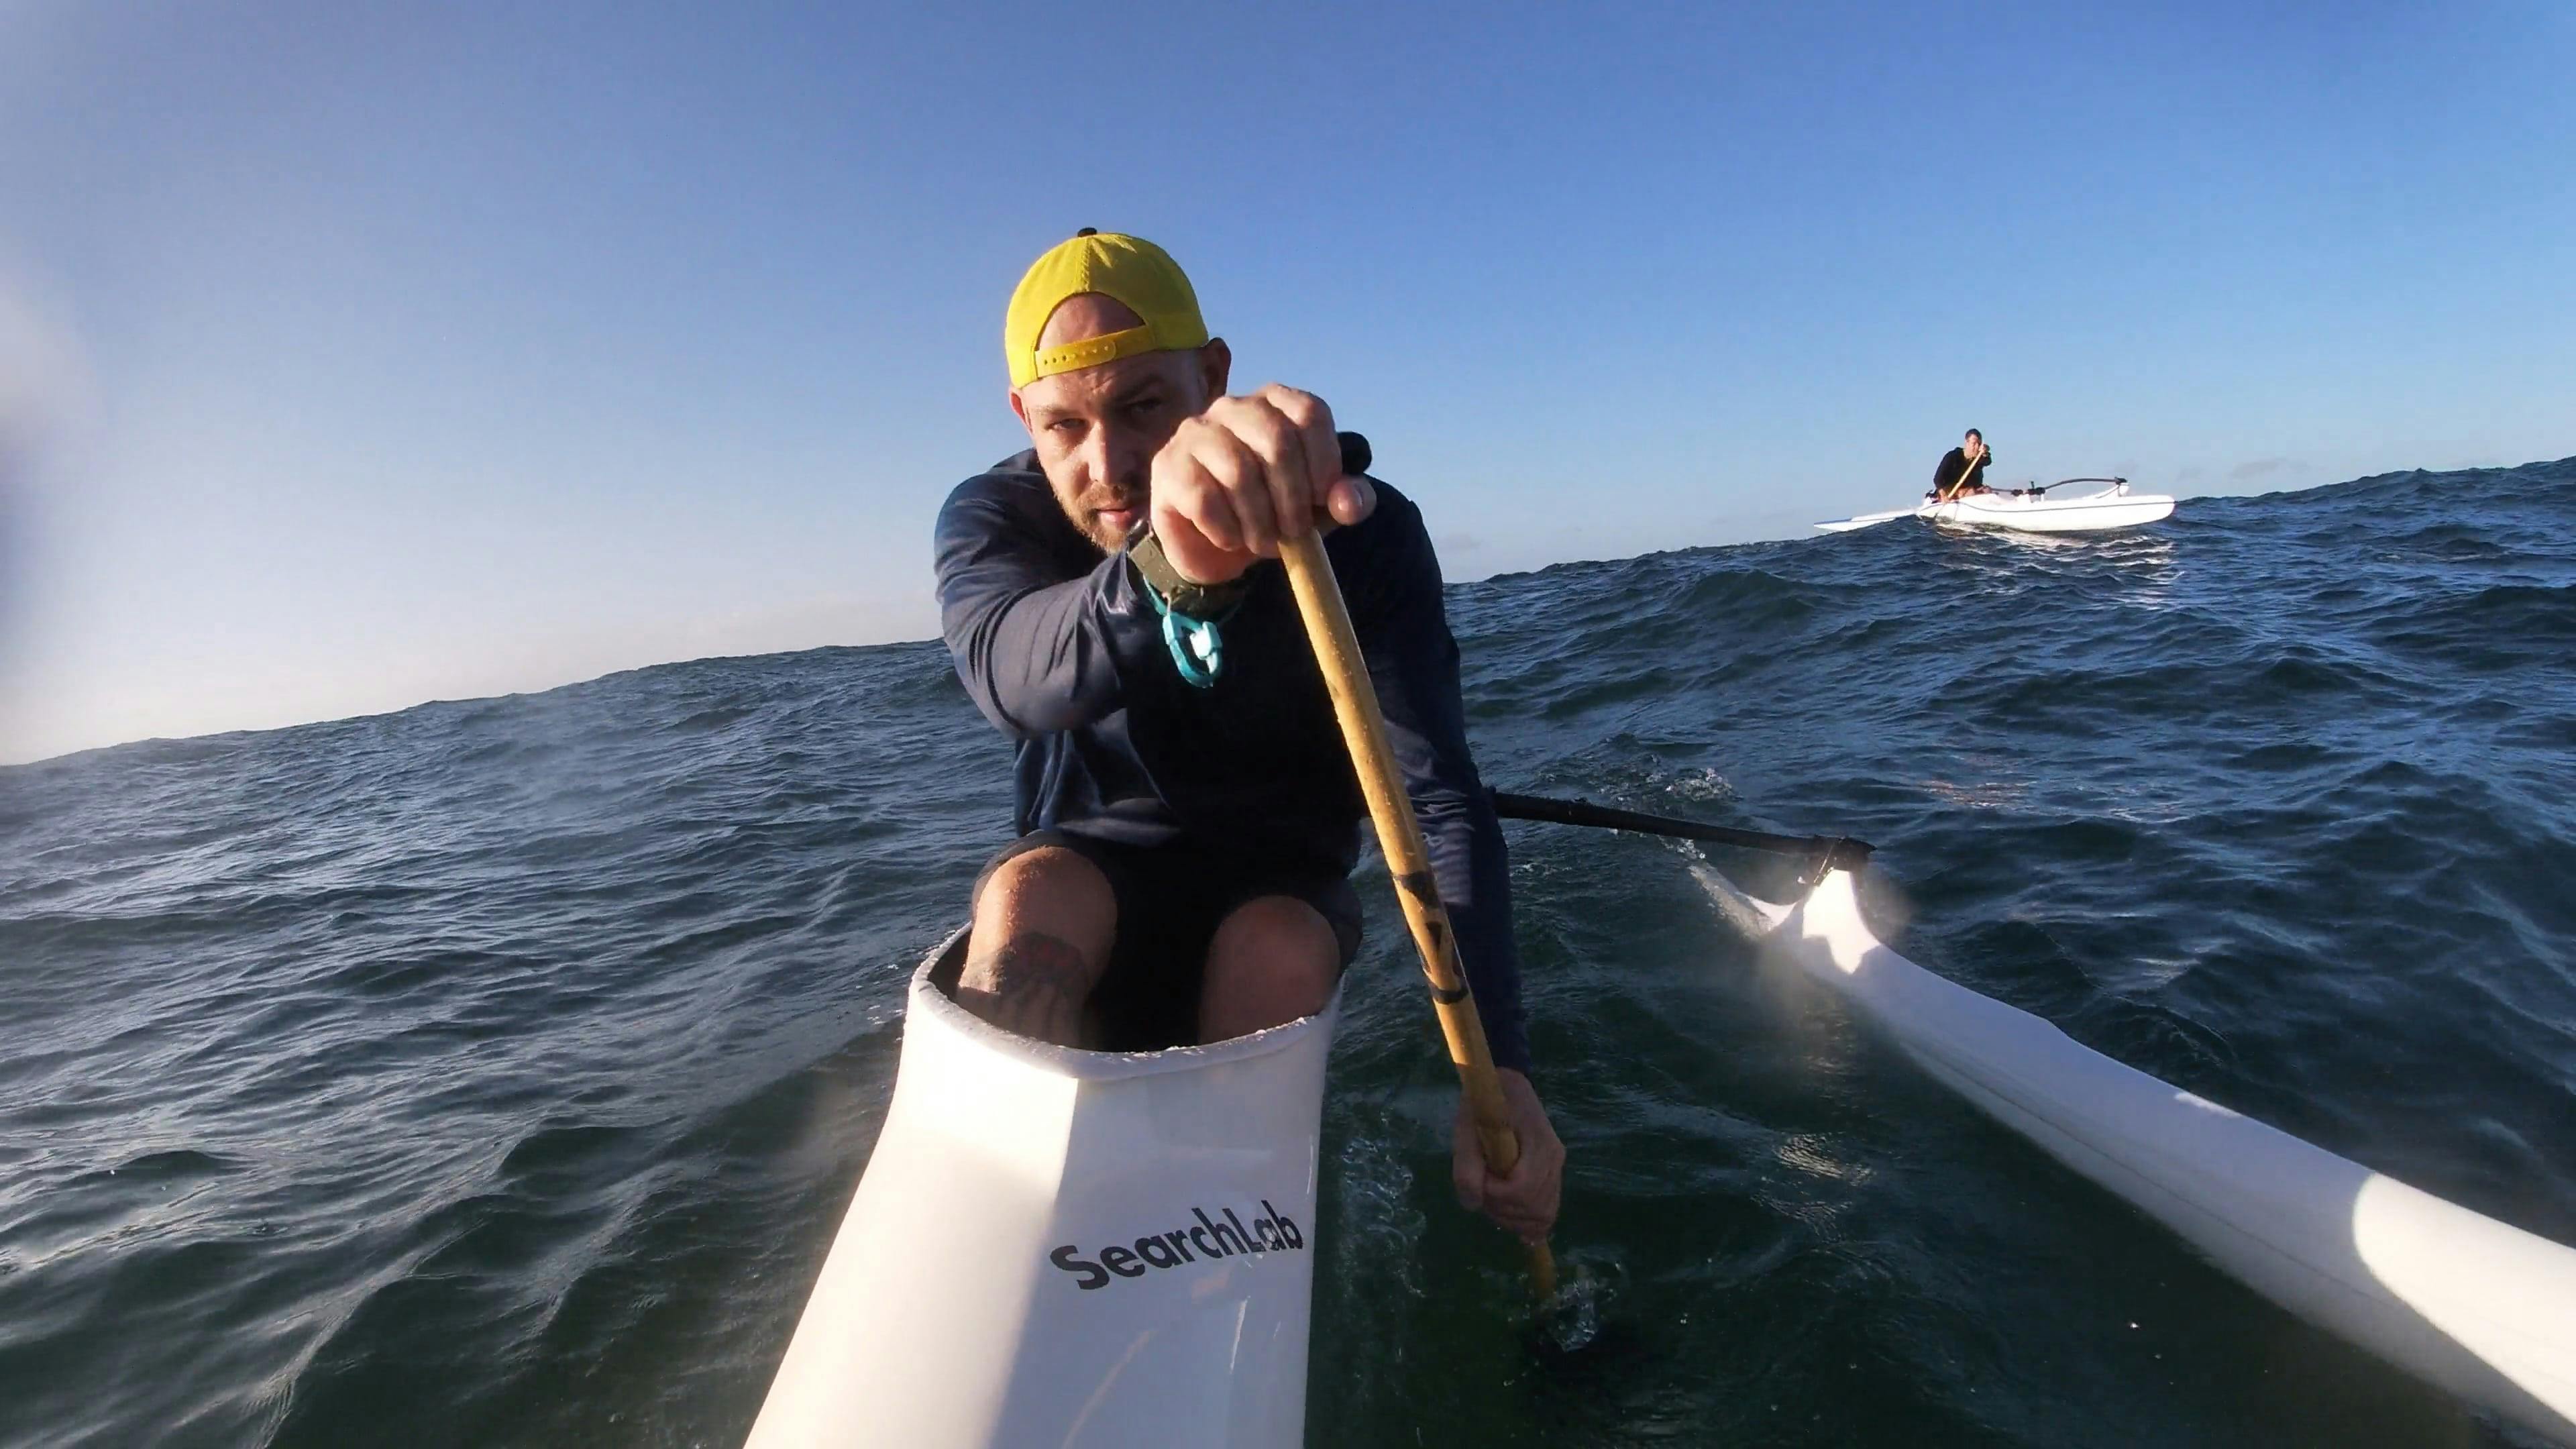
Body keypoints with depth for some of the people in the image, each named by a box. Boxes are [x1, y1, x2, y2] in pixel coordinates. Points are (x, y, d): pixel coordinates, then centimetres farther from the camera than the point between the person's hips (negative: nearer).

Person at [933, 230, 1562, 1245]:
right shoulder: (994, 518, -14)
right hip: (1093, 868, 1)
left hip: (1281, 884, 0)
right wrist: (1163, 572, -62)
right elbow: (1008, 676, -39)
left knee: (1277, 949, -33)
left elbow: (1439, 799, -25)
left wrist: (1499, 1068, -37)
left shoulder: (1362, 531, -17)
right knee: (1026, 894, -32)